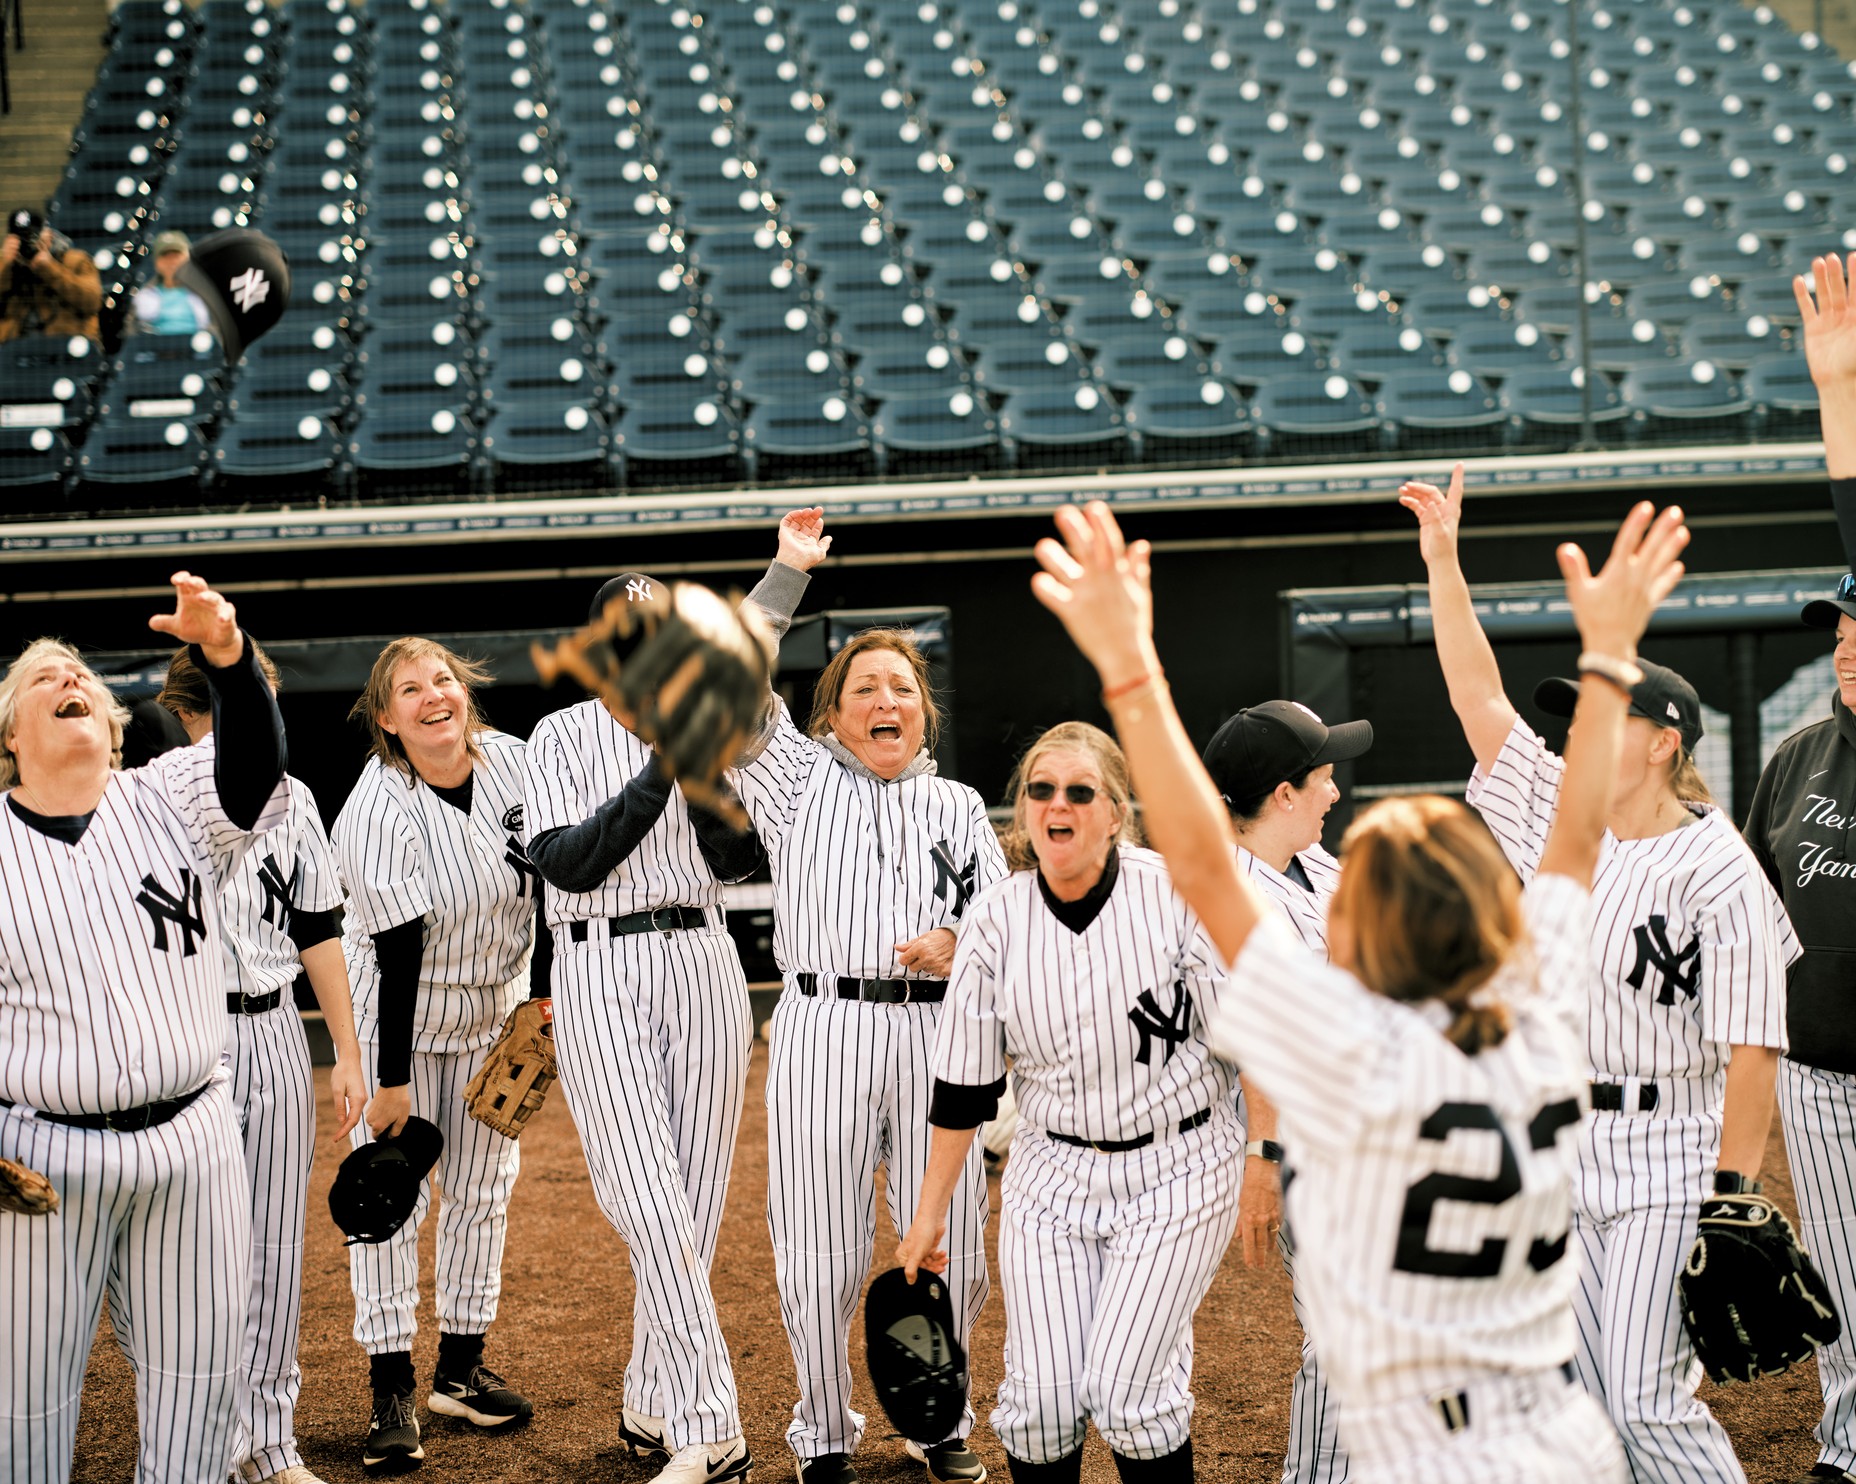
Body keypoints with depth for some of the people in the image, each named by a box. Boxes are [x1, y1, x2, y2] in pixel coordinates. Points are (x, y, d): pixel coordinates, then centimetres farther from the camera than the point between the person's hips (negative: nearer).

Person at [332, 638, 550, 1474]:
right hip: (398, 1010, -5)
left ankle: (461, 1369, 21)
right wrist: (391, 1079, -21)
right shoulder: (377, 811, -24)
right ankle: (391, 1394, -1)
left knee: (483, 1187, 10)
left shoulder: (516, 764, -11)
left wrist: (544, 999, 1)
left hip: (494, 1005, 5)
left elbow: (550, 885, 1)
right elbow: (398, 952, -25)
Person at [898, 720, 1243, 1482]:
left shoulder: (1177, 896, -13)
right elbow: (963, 1084, 4)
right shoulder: (994, 920, -3)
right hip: (1051, 1175, 3)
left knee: (1126, 1392, -13)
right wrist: (930, 1212, 8)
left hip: (1176, 1169, -3)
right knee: (1041, 1396, -3)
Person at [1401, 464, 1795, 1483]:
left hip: (1667, 1157, -7)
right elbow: (1482, 697, 9)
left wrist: (1732, 1200, -20)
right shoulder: (1563, 819, 6)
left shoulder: (1718, 872, -14)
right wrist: (1441, 560, 4)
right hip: (1558, 1151, 7)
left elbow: (1753, 1046, -17)